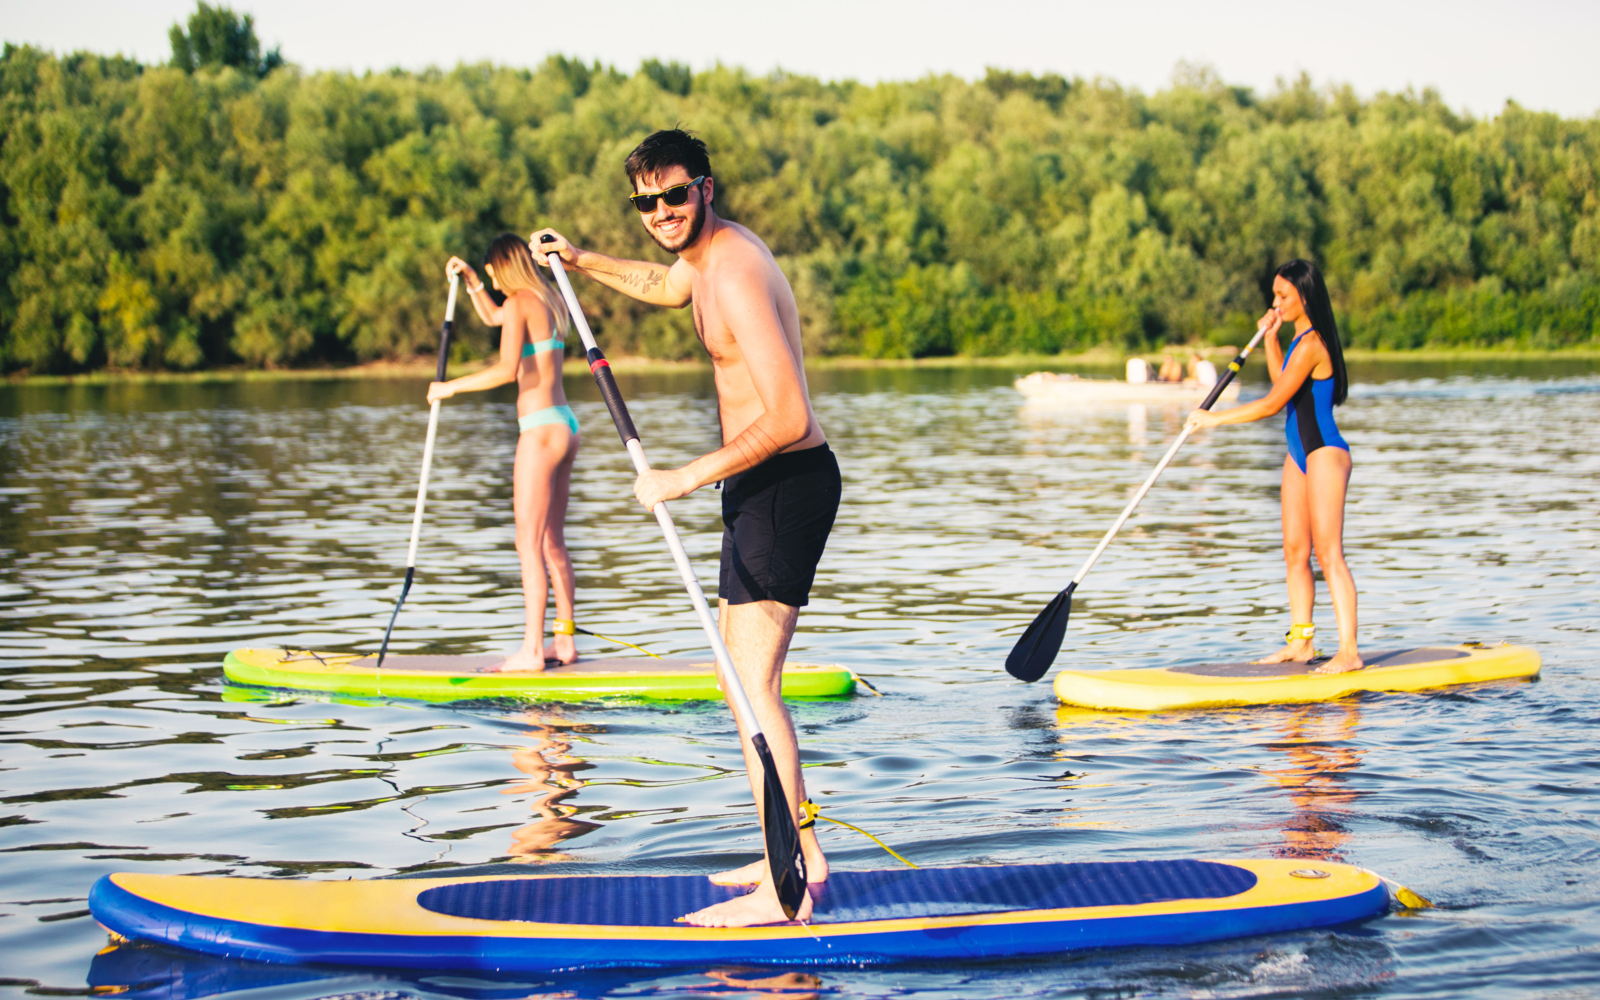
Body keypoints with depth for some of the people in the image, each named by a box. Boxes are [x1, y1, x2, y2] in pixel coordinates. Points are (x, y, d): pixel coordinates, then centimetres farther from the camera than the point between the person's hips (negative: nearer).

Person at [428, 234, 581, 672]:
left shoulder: (519, 303, -10)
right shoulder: (547, 301, 16)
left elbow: (507, 369, -22)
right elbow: (492, 317, 36)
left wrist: (452, 386, -14)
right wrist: (470, 279, 26)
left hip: (541, 430, -9)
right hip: (565, 426, 9)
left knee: (530, 545, -8)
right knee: (553, 543, 13)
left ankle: (532, 649, -9)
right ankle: (564, 640, 15)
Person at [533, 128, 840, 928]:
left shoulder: (736, 273, -22)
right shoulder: (703, 252, 10)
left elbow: (789, 418, -28)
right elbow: (667, 287, 39)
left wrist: (688, 478, -22)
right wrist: (581, 260, 31)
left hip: (787, 483, -11)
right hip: (761, 484, 11)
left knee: (753, 683, -14)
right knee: (738, 670, 16)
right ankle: (799, 852, 22)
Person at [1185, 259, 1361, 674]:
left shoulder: (1311, 344, -19)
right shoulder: (1301, 339, 12)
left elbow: (1273, 403, -21)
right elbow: (1282, 381, 30)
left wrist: (1215, 418, -14)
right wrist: (1270, 337, 19)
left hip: (1325, 454, -10)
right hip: (1300, 455, 10)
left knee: (1329, 554, -12)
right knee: (1295, 551, 9)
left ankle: (1349, 650, -12)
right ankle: (1300, 642, 15)